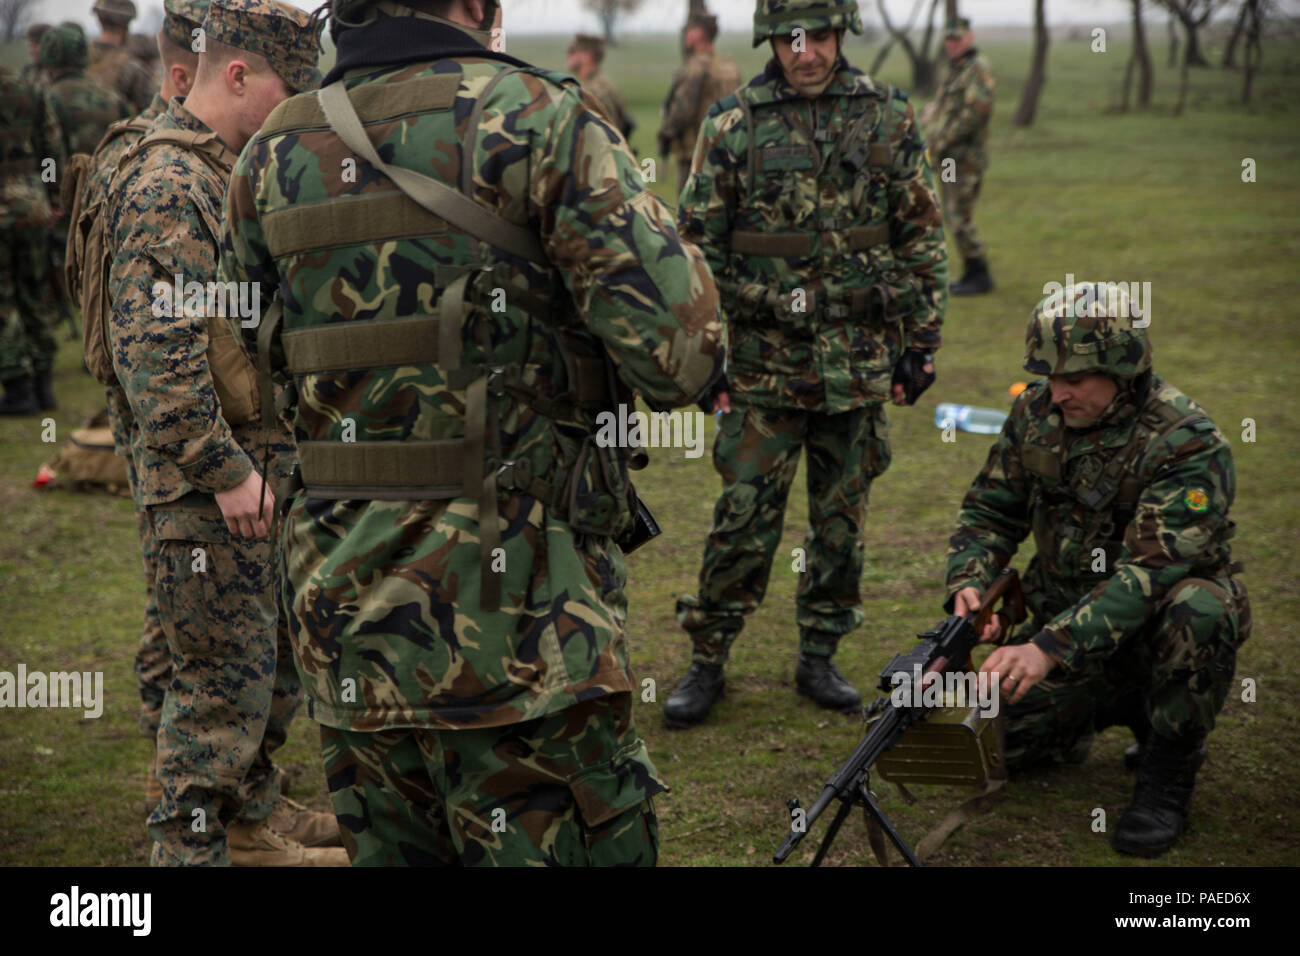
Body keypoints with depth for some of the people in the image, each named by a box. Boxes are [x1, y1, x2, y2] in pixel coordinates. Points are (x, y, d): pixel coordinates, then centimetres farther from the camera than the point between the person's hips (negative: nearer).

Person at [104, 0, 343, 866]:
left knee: (268, 657, 19)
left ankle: (253, 813, 34)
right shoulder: (167, 188, -19)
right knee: (223, 674, -3)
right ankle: (191, 846, 9)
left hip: (262, 464, 10)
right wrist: (226, 473, -22)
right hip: (208, 480, -10)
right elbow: (156, 356, -25)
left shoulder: (235, 170, 14)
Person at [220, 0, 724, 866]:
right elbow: (678, 352, -16)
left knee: (390, 849, 18)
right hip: (514, 598, -6)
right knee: (567, 845, 4)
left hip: (343, 608, 6)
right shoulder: (537, 117, -9)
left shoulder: (274, 155, 8)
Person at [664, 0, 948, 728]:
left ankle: (820, 658, 23)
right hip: (763, 365, -2)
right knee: (744, 519, -1)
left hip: (860, 363, 2)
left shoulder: (889, 118, 3)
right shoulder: (733, 124, -2)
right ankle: (708, 661, 12)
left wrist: (923, 340, 3)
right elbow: (699, 244, 1)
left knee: (843, 519, 10)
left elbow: (924, 238, 7)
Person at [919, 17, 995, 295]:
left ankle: (980, 276, -5)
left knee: (961, 218, -11)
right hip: (949, 157, 10)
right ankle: (971, 272, 19)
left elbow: (977, 111, -22)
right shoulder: (953, 71, 17)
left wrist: (944, 140, -19)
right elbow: (940, 105, 27)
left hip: (966, 155, -10)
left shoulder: (978, 69, -12)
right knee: (954, 216, 12)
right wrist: (930, 112, 3)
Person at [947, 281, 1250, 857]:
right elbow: (990, 509, 3)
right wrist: (968, 583, -19)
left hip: (1151, 625, -5)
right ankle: (1116, 705, 19)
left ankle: (1167, 777, -17)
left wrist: (1051, 647, -44)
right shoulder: (1037, 411, -6)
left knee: (1197, 613, -39)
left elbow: (1149, 572, -34)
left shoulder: (1187, 444, -26)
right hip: (1064, 612, 5)